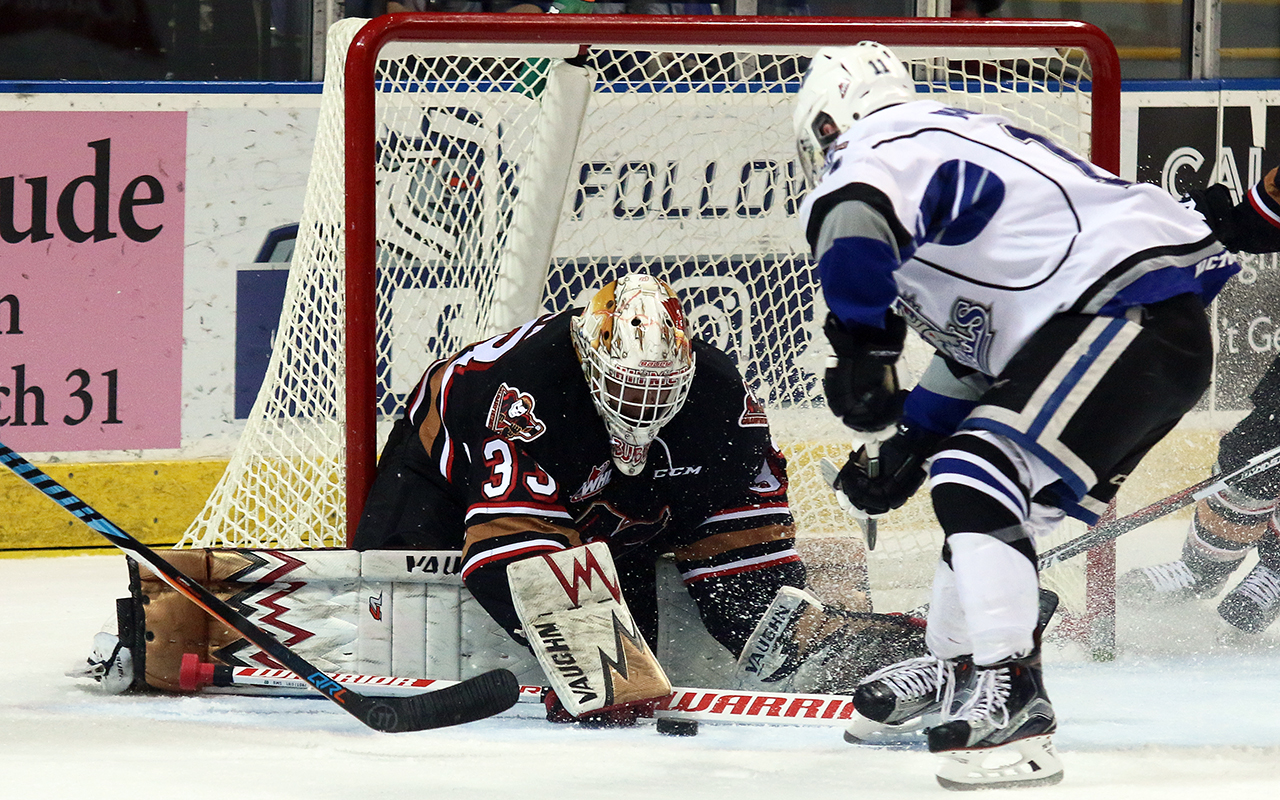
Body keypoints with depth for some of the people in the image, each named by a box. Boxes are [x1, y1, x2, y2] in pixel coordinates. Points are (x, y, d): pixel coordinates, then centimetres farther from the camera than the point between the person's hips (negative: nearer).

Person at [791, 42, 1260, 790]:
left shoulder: (883, 146, -3)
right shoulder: (950, 150, 29)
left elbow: (852, 220, -29)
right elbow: (975, 349, 31)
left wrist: (863, 352, -18)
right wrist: (905, 445, 27)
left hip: (1132, 311, -11)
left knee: (978, 475, -19)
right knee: (1002, 493, 24)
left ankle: (1010, 698, -27)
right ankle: (954, 670, 38)